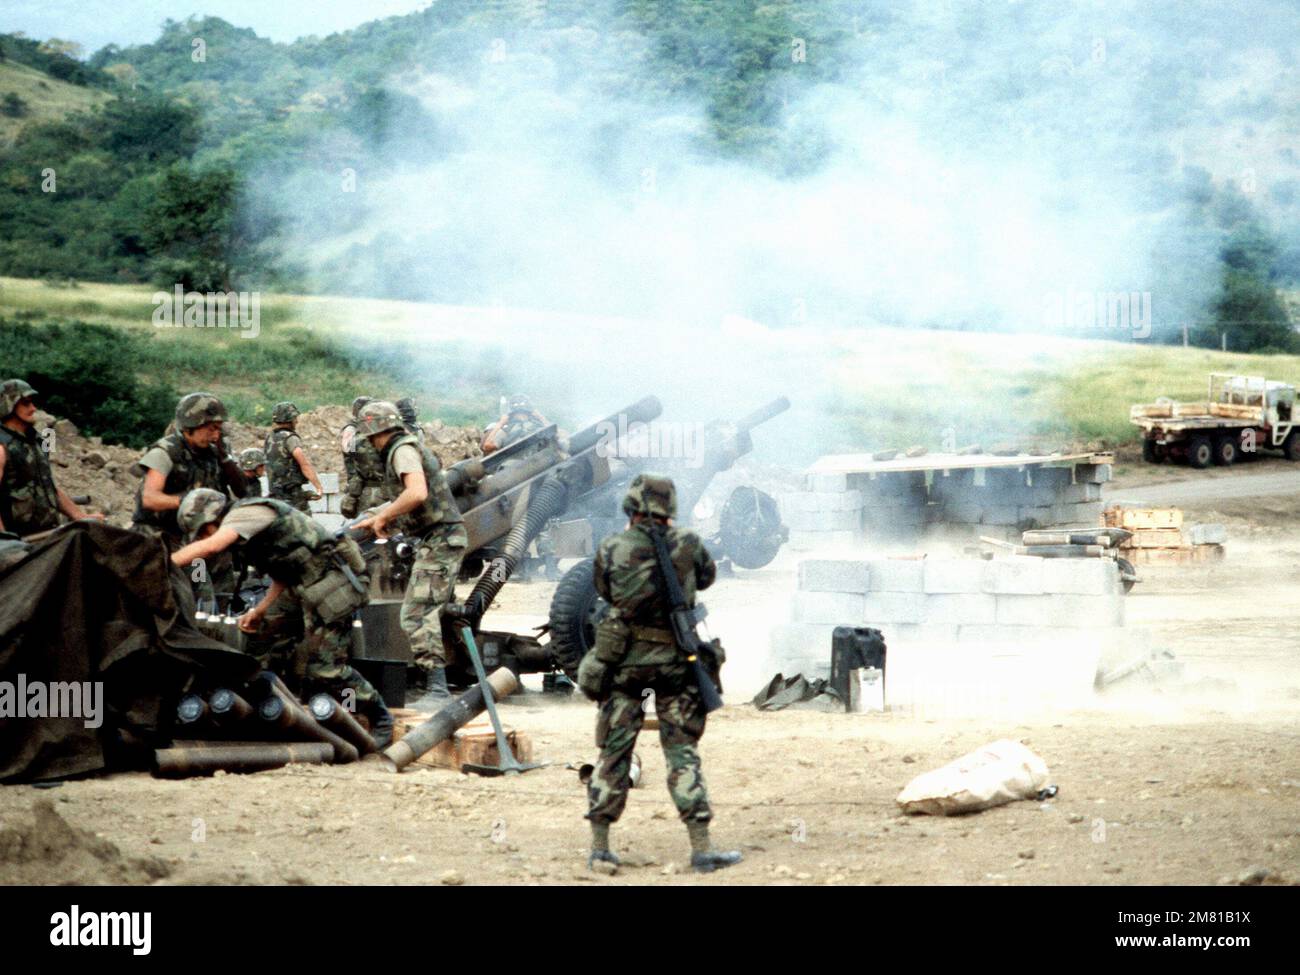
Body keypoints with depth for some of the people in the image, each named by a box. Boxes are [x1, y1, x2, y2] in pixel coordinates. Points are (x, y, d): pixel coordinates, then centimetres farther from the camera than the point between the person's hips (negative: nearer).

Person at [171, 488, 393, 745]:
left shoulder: (246, 512, -13)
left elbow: (211, 547, -31)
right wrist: (259, 611, 16)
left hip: (331, 584, -10)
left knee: (322, 668, -11)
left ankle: (380, 720, 3)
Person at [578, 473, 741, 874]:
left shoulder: (611, 549, -8)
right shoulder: (687, 544, -7)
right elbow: (707, 577, 13)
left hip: (624, 659, 0)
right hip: (674, 661, 0)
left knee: (614, 752, 9)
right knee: (682, 752, 5)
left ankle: (600, 845, 10)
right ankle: (701, 848, 2)